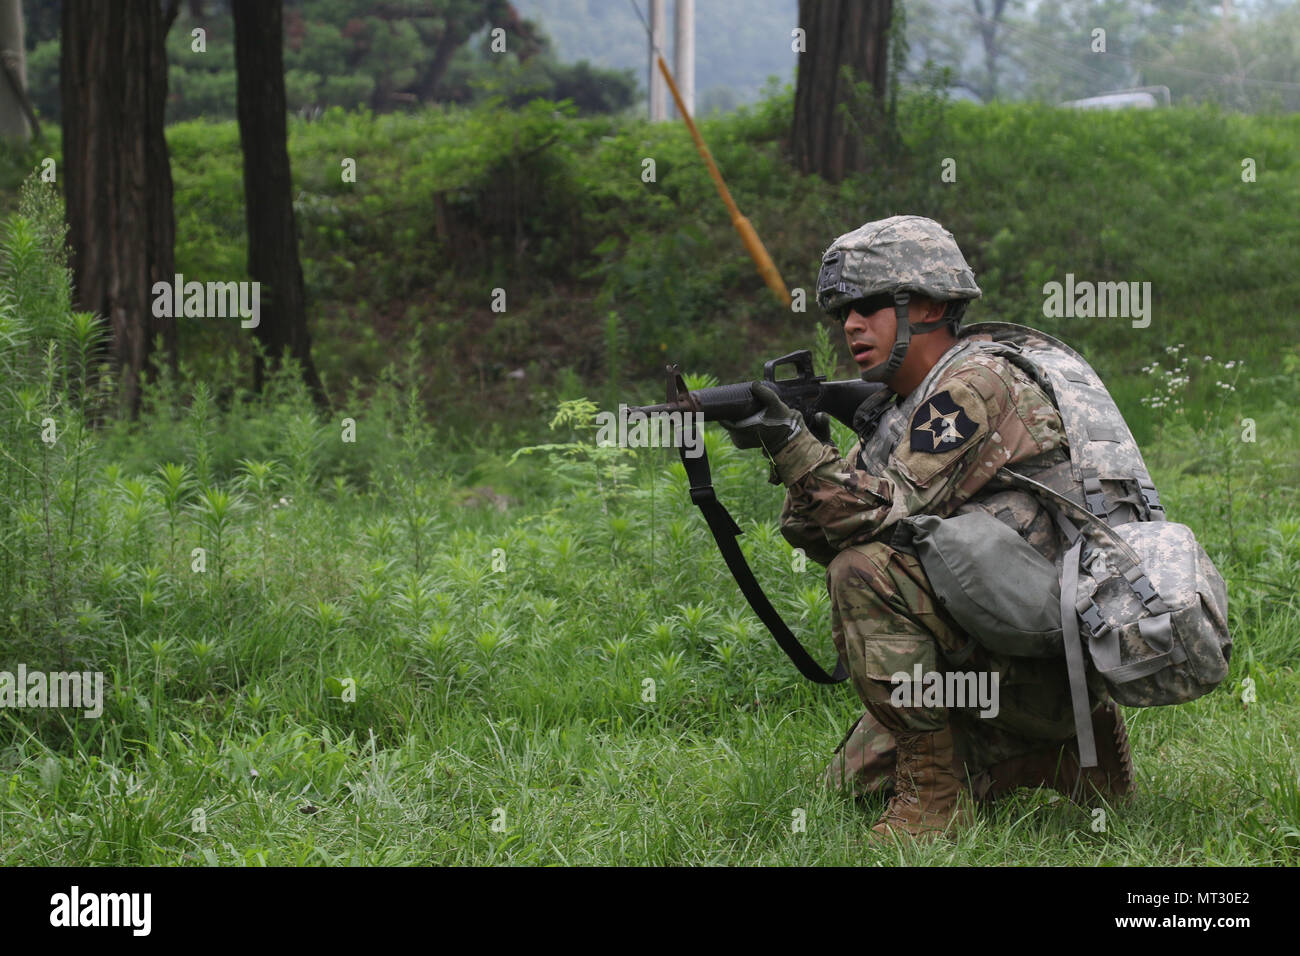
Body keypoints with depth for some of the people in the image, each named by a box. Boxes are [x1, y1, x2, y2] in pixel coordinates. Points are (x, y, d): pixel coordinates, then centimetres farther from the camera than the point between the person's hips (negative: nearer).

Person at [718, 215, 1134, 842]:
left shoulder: (975, 381, -15)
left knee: (867, 572, -25)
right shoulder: (900, 408, 13)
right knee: (853, 781, 17)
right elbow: (823, 537, 7)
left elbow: (891, 513, -24)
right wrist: (801, 453, -9)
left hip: (1057, 652, -10)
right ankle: (1065, 750, 15)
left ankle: (935, 795, -17)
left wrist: (793, 444, -28)